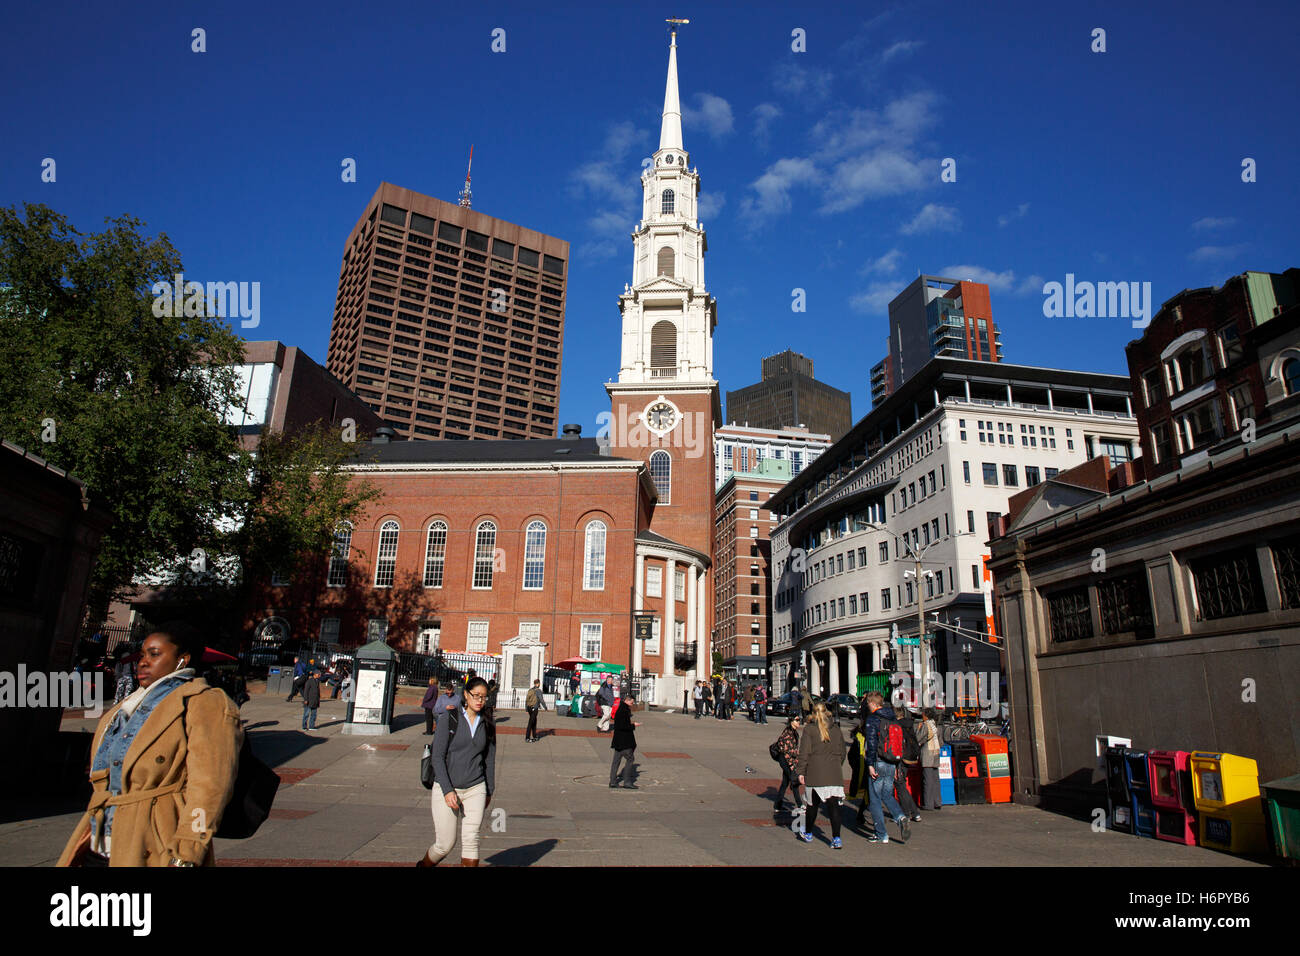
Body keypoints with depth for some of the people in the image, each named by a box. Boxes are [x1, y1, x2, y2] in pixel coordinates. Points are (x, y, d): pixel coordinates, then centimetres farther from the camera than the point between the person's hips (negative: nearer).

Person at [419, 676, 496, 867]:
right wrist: (447, 790, -15)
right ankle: (423, 865, 34)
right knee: (445, 844, 4)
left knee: (470, 840, -8)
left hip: (475, 789, 2)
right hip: (446, 788, -2)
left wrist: (489, 792, 17)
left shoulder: (487, 726, 4)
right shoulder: (449, 719, -6)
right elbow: (438, 756, -9)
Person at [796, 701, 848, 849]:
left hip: (815, 773, -2)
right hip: (834, 773, 2)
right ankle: (836, 838, -7)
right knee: (834, 805, 0)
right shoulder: (835, 728, 9)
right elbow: (842, 751, 14)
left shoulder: (809, 729, -2)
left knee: (813, 803, 12)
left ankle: (807, 834, 26)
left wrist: (801, 772, 0)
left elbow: (804, 752, -4)